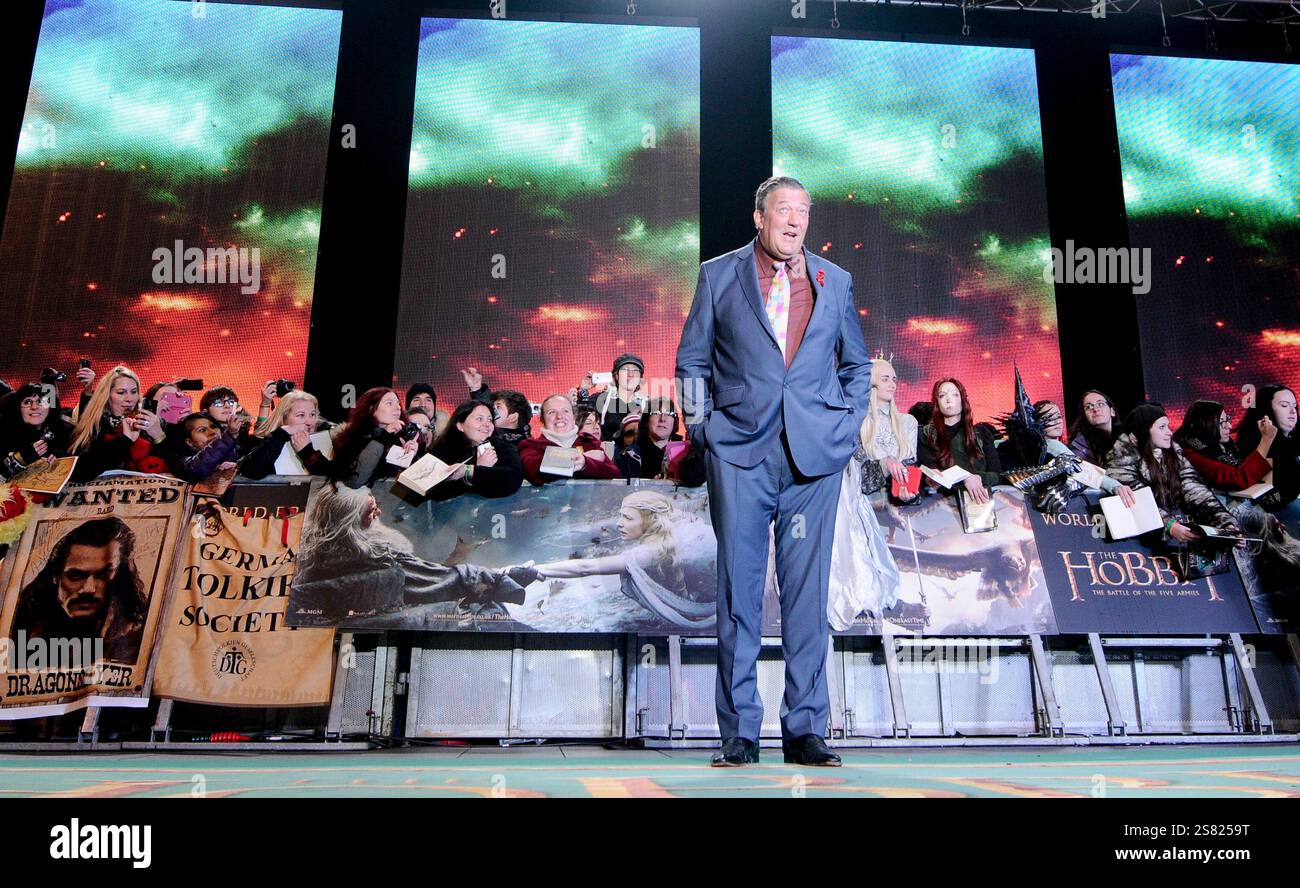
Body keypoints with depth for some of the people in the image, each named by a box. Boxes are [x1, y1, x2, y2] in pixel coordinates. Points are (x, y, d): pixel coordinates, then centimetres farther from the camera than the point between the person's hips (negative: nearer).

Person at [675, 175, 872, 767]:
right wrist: (701, 426, 0)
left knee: (807, 593, 2)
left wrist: (847, 428, 9)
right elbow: (691, 360, 11)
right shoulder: (719, 275, 9)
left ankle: (805, 730, 12)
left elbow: (857, 364, 21)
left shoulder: (835, 281, 14)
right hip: (739, 454, -1)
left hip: (816, 456, 2)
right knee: (739, 591, 0)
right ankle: (739, 733, 10)